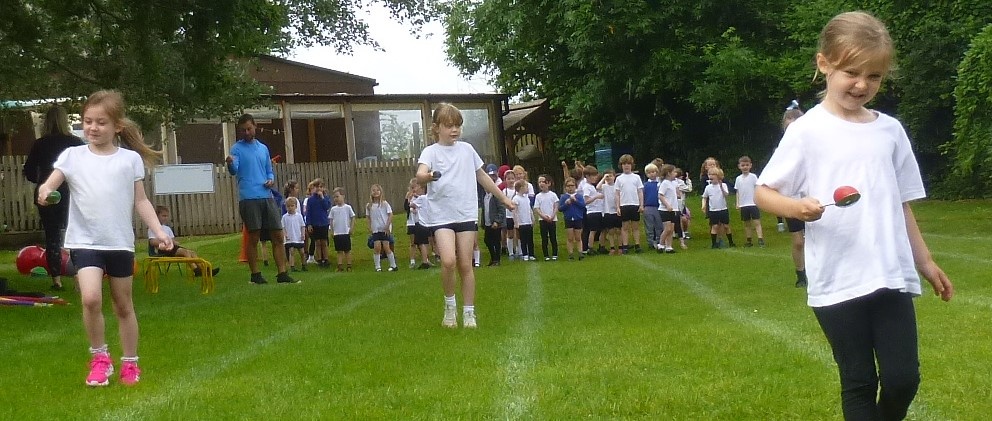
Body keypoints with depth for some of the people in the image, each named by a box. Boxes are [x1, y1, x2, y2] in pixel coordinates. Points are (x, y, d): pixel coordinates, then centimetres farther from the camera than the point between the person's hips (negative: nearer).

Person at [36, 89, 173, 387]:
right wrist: (45, 190, -33)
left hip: (120, 243, 1)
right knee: (91, 298, -20)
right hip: (85, 240, -1)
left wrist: (159, 231, -5)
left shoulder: (130, 159, 1)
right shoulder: (72, 155, 1)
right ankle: (99, 358, 2)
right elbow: (51, 182, -9)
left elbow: (140, 201, 5)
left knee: (123, 305, 12)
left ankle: (130, 363, 28)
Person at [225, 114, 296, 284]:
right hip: (249, 198, -5)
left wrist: (271, 179, 2)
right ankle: (255, 275, 7)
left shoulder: (263, 148, 18)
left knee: (278, 236, 1)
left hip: (267, 197, 5)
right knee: (253, 238, -1)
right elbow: (234, 171, -14)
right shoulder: (237, 148, 2)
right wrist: (230, 163, -37)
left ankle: (282, 274, 4)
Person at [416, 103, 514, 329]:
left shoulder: (467, 149, 10)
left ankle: (469, 312, 14)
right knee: (448, 261, -20)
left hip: (466, 214, 3)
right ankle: (450, 303, 4)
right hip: (441, 215, -3)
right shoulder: (431, 152, -3)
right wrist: (427, 176, -47)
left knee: (466, 265, 3)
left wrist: (504, 198, 26)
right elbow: (420, 173, -24)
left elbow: (482, 177, 22)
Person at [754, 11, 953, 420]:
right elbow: (763, 192, -4)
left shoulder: (890, 130, 9)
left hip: (892, 276, 4)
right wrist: (797, 207, -24)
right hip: (837, 281, -3)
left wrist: (925, 262, 17)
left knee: (903, 378, 2)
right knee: (859, 383, 5)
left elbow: (901, 203, 16)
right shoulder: (808, 130, -4)